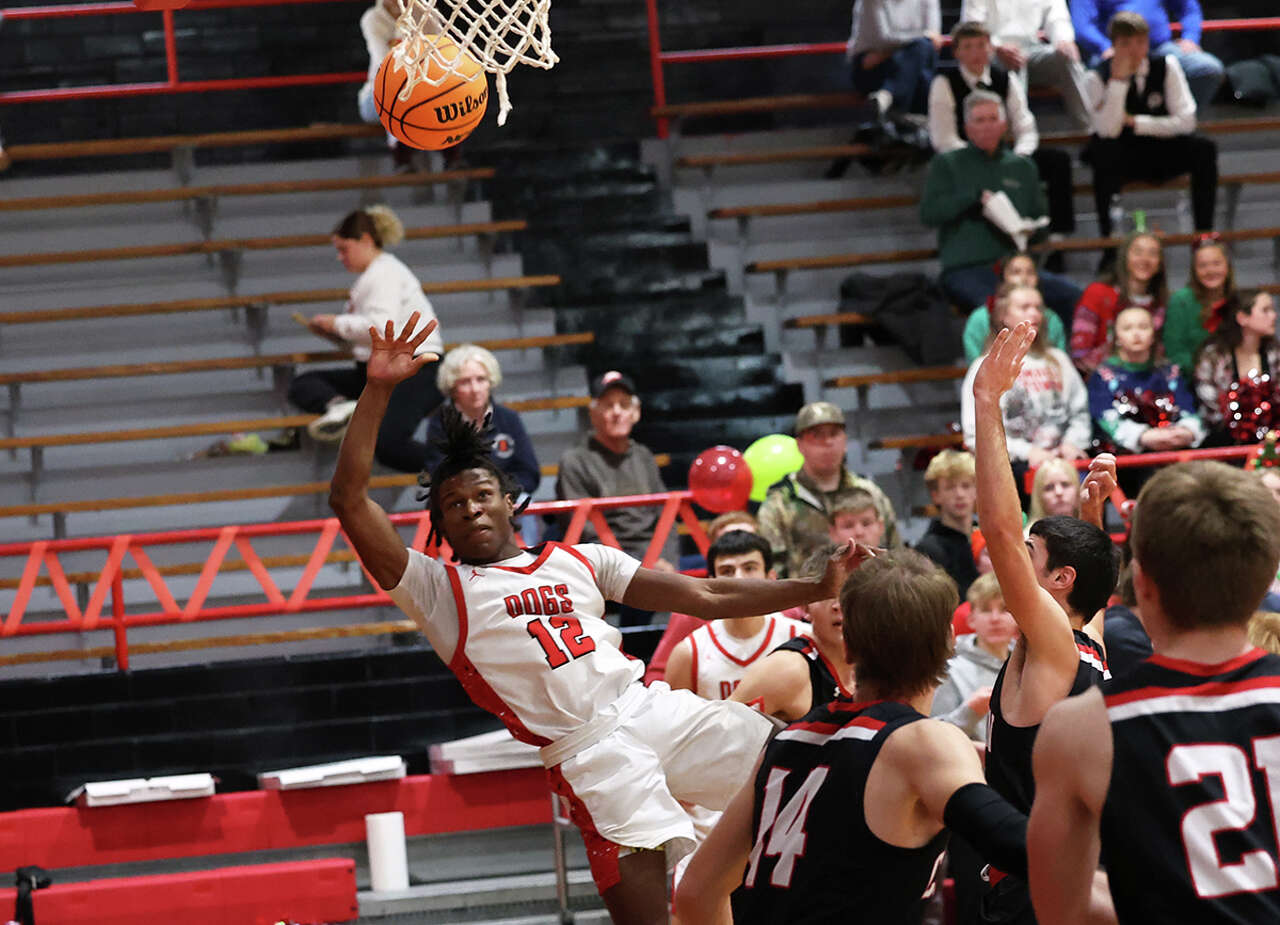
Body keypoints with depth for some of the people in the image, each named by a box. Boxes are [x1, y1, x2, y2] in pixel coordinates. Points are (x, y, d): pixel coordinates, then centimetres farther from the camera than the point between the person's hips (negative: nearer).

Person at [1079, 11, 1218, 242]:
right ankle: (1106, 238, -30)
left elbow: (1186, 121, -10)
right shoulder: (1097, 77, -10)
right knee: (1102, 152, -36)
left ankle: (1204, 231, -21)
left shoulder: (1166, 65, -5)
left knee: (1204, 148, -27)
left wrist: (1136, 123, -17)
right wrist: (1118, 80, -28)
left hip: (1164, 153, 2)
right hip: (1123, 160, -2)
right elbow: (1107, 131, -22)